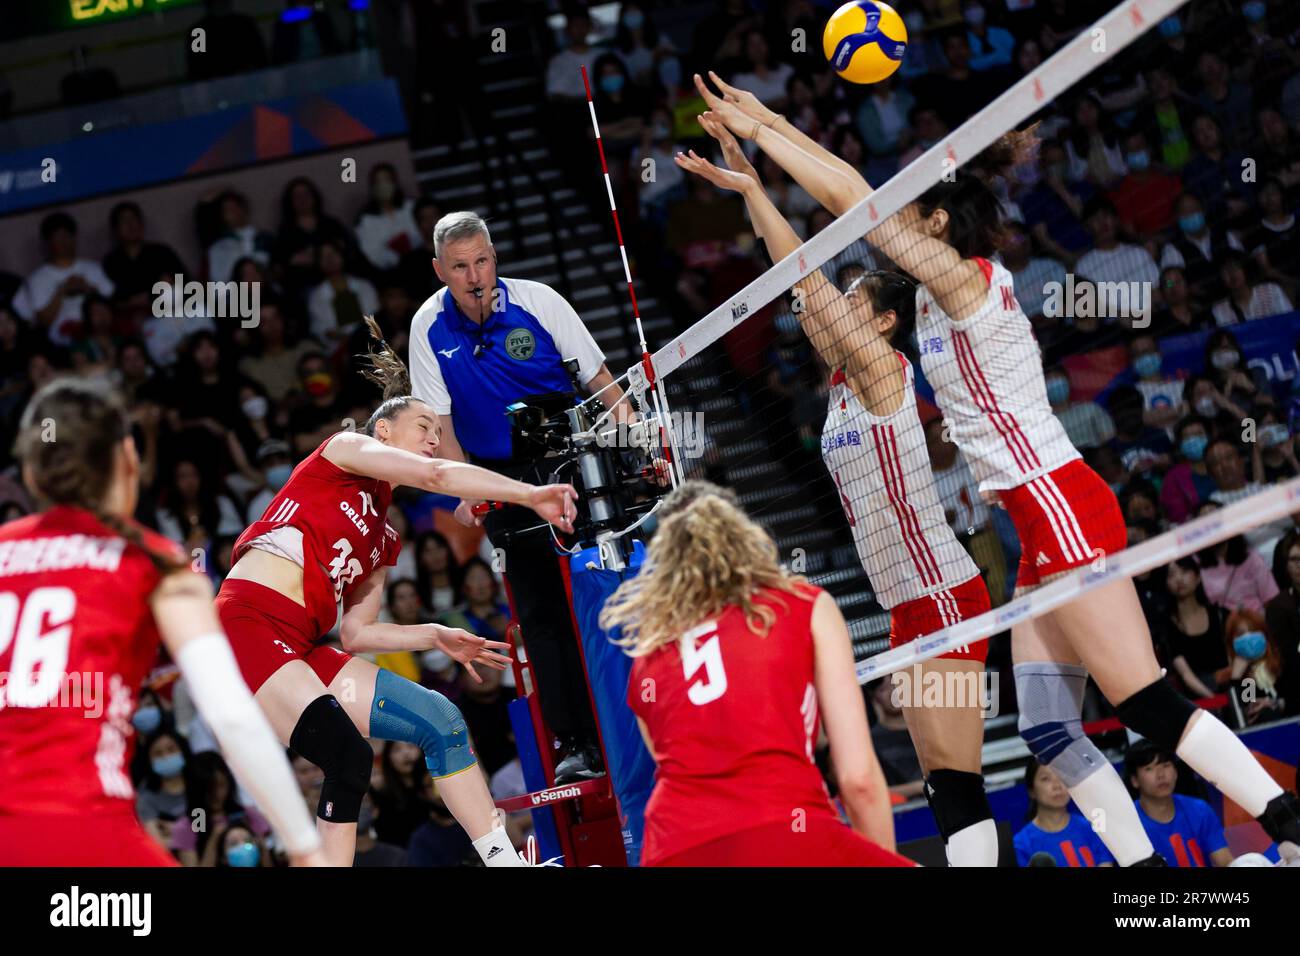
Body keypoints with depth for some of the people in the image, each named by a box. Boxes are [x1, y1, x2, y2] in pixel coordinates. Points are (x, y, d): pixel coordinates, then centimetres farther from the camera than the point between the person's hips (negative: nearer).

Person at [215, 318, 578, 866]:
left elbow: (355, 633, 23)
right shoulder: (343, 450, 5)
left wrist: (434, 637, 12)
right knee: (349, 757, -27)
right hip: (249, 622, -9)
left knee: (440, 720, 4)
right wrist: (530, 495, -14)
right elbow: (436, 475, -12)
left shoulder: (384, 540, 25)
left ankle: (504, 861, 11)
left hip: (302, 652, 9)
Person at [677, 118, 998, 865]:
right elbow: (800, 282, 10)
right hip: (911, 606, 9)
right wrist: (745, 174, 8)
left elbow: (806, 276, -14)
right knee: (945, 785, 7)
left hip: (944, 599, -9)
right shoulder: (843, 379, 12)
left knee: (957, 783, -13)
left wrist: (750, 188, -11)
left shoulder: (885, 369, -9)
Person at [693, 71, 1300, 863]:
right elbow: (860, 192, 18)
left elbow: (851, 200, -13)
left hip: (1063, 512, -10)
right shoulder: (945, 285, 13)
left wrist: (759, 135, -6)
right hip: (1046, 523, 10)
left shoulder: (963, 278, -10)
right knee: (1048, 730, 5)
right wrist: (768, 123, 18)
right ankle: (1144, 866, 5)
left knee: (1149, 705, -12)